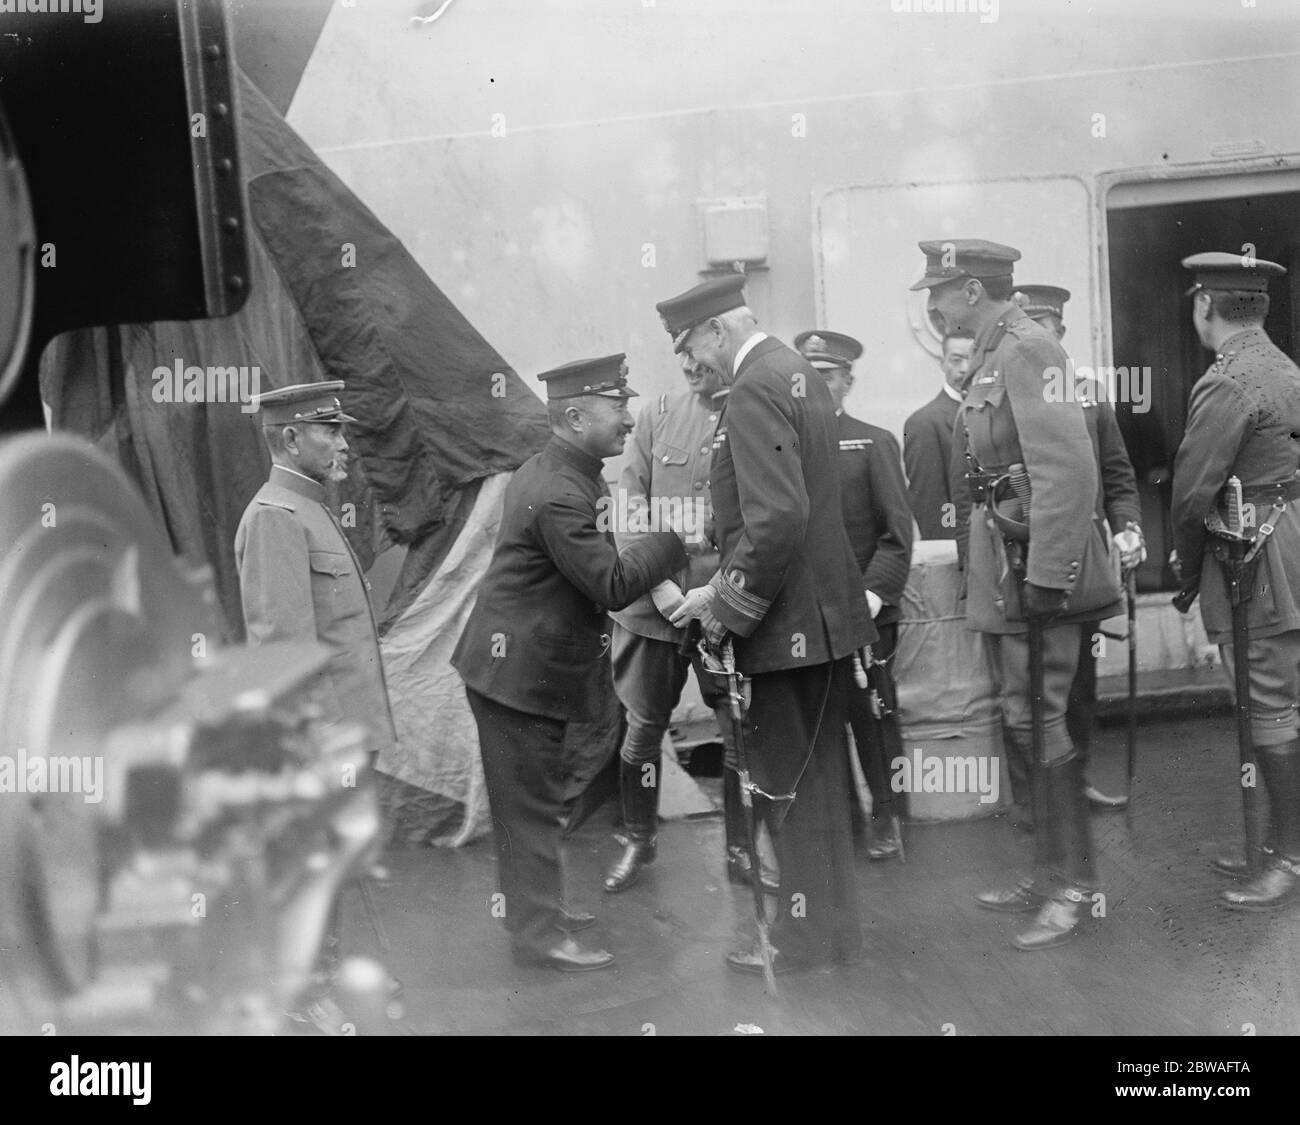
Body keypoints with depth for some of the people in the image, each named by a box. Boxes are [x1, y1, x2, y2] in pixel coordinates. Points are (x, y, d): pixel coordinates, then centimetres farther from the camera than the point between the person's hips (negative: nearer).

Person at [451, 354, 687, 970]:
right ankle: (537, 933, 8)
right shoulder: (558, 495, -25)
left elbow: (595, 572, 15)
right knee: (529, 801, -1)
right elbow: (612, 584, -23)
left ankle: (536, 907, 33)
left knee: (531, 798, 20)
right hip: (519, 672, -10)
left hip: (527, 666, 10)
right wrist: (675, 537, -17)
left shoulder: (552, 472, 9)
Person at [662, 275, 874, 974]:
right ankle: (830, 919, 31)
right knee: (818, 777, 19)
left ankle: (808, 937, 13)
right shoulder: (797, 372, 12)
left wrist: (728, 603, -16)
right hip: (823, 614, 10)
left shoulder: (756, 388, -19)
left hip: (788, 622, -10)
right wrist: (728, 589, 13)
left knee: (789, 786, 2)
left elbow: (777, 519, -28)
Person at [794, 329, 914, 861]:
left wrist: (875, 592, -13)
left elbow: (898, 531, -2)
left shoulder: (874, 443, 3)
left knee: (873, 715, 3)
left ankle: (887, 818, 16)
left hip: (862, 611, -2)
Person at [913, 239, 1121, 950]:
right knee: (1024, 721, 15)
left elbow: (1066, 472, -22)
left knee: (1046, 723, -4)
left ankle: (1072, 886, 6)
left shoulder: (1028, 351, -14)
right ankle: (1048, 875, 25)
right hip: (1001, 570, 10)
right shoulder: (990, 358, 14)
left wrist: (1047, 577, -24)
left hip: (1035, 564, -9)